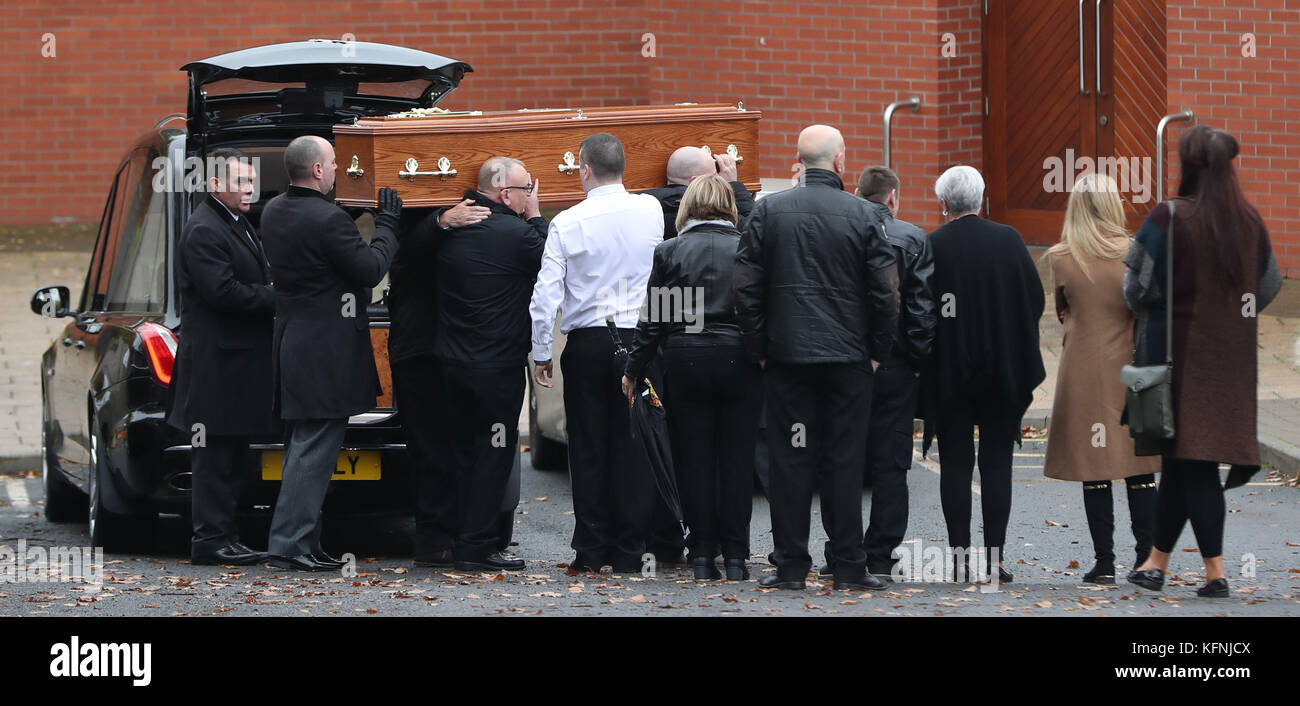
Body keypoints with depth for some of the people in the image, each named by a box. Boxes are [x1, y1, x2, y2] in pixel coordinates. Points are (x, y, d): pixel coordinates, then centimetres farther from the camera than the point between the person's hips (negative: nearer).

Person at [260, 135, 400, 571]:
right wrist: (387, 225, 0)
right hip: (325, 352, -9)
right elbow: (371, 270, -14)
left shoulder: (273, 212, 8)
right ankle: (289, 543, -7)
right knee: (313, 450, -6)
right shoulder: (327, 220, -20)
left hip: (292, 337, 9)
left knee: (303, 449, 14)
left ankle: (304, 543, 17)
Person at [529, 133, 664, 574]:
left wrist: (541, 354, 1)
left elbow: (546, 294, -7)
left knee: (588, 447, 5)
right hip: (639, 338, 1)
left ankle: (590, 549, 7)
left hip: (586, 343, -1)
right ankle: (629, 551, 4)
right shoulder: (651, 212, -1)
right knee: (632, 447, 3)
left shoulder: (567, 223, -7)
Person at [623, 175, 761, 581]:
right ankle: (735, 557, 2)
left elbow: (653, 319, 0)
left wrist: (633, 371, 8)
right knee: (736, 460, 4)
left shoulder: (670, 252, -1)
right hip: (738, 361, 0)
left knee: (694, 460, 5)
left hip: (685, 364, 0)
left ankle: (702, 555, 4)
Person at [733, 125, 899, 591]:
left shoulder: (767, 211, 0)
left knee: (790, 460, 4)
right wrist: (878, 351, 6)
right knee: (844, 459, 3)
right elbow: (885, 291, -4)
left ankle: (791, 565, 4)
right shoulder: (862, 215, -4)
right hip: (848, 359, -1)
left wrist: (759, 347, 7)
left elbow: (745, 287, -1)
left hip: (786, 357, 1)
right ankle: (848, 566, 3)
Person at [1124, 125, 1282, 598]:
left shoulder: (1170, 218, -14)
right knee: (1182, 459, 12)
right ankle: (1157, 562, 16)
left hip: (1182, 352, -5)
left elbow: (1138, 288, -10)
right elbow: (1267, 288, 12)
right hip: (1233, 359, 5)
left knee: (1188, 462, 1)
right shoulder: (1249, 221, 2)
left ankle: (1215, 571, -3)